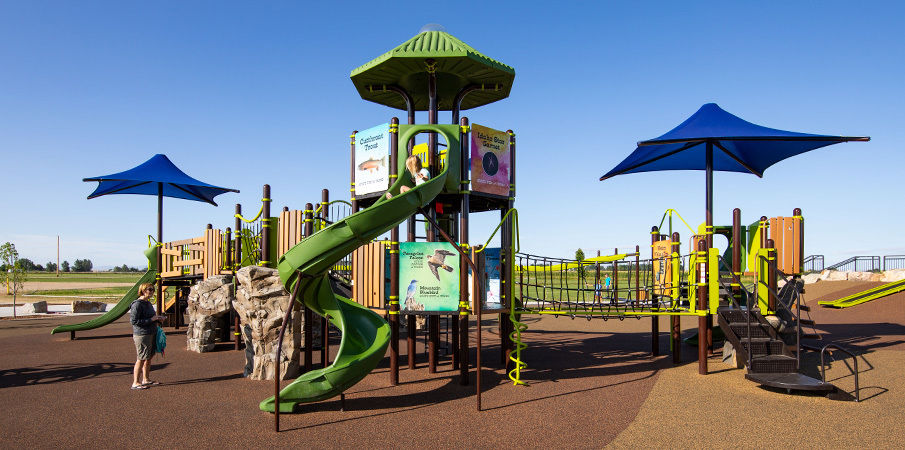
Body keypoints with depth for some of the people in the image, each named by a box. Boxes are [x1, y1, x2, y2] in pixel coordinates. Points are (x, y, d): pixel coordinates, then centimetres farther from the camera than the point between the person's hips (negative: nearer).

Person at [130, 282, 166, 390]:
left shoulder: (148, 303, 14)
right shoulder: (137, 304, -15)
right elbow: (134, 320, -20)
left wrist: (158, 319, 7)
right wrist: (151, 319, -20)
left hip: (151, 334, 9)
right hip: (142, 335, -9)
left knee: (149, 357, 15)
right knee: (141, 359, -4)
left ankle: (146, 380, 25)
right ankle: (135, 383, 4)